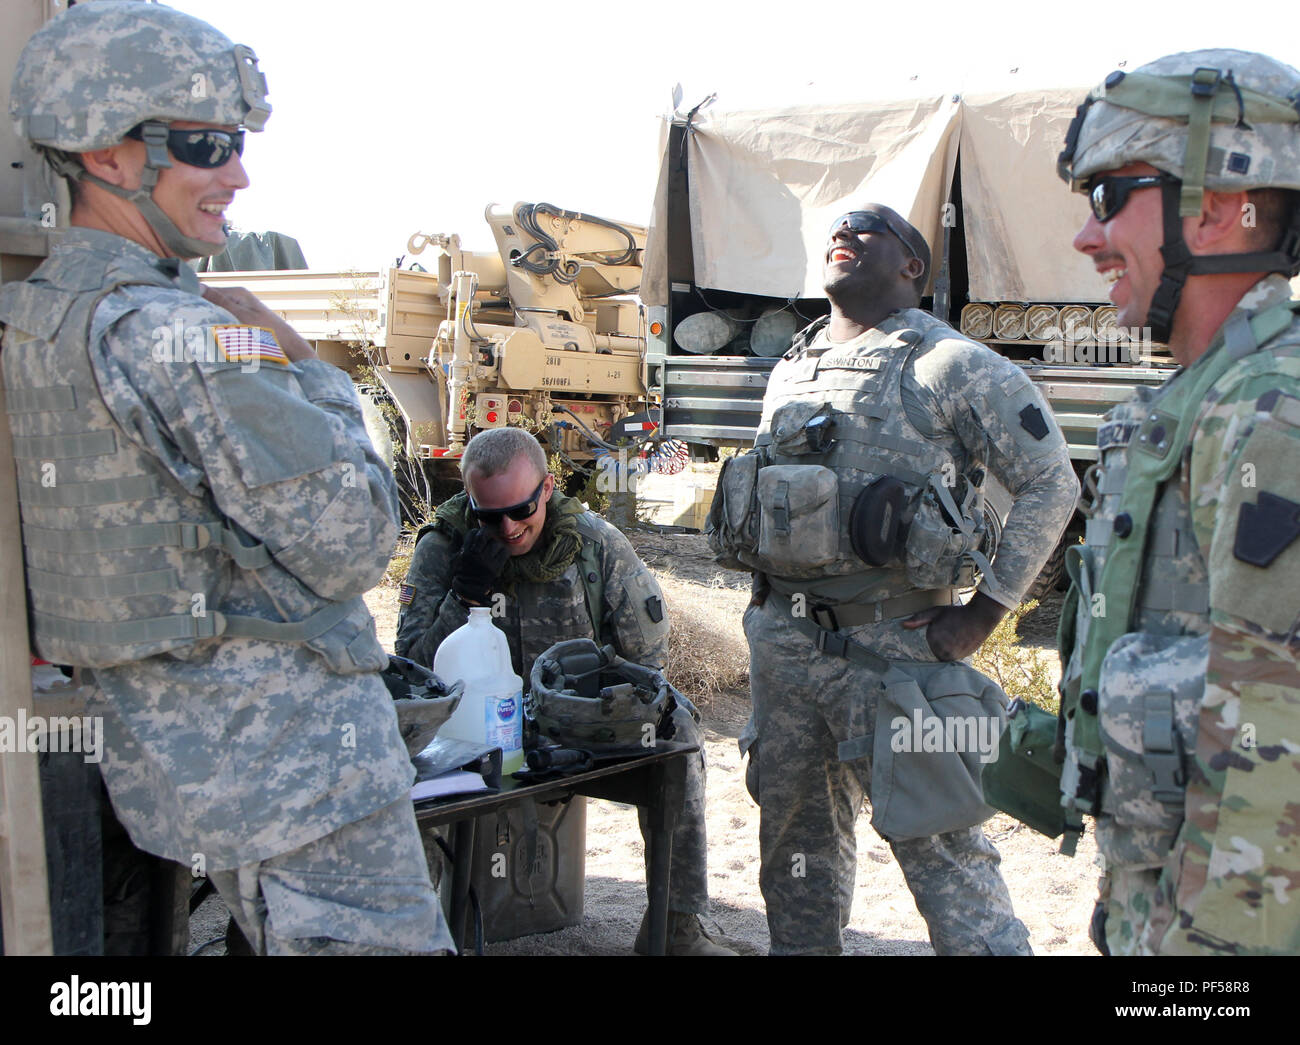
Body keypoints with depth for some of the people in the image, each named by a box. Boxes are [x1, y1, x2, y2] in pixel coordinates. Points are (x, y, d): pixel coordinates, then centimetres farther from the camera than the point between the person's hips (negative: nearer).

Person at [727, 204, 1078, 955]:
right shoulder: (790, 371, 15)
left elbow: (1052, 482, -6)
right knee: (796, 834, 16)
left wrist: (987, 608, -10)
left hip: (893, 647, -6)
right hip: (782, 640, 7)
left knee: (939, 843, -3)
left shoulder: (950, 366, -6)